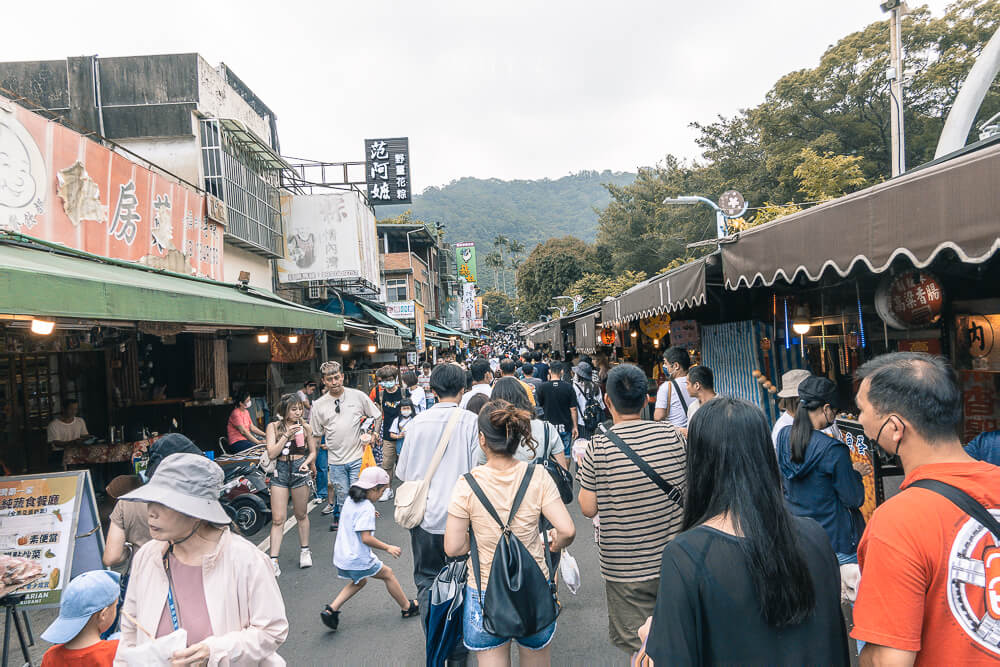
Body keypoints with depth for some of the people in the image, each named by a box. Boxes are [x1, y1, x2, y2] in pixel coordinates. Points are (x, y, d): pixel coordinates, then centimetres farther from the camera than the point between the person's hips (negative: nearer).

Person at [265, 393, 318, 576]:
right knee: (278, 519, -3)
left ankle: (304, 550, 29)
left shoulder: (306, 427, 4)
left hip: (300, 470, 1)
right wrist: (287, 435, -16)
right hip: (280, 471, -1)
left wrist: (307, 463, -8)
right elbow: (271, 453, -8)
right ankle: (273, 560, -1)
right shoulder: (274, 426, 1)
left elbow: (313, 452, 12)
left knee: (301, 515, 12)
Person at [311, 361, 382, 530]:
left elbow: (377, 416, 9)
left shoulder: (358, 396, -2)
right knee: (342, 497, 8)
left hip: (358, 458, -1)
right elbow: (316, 434, 9)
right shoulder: (318, 405, 1)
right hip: (335, 460, 1)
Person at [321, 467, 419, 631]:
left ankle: (332, 609, 15)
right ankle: (407, 608, 22)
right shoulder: (367, 508, -22)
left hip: (342, 556, 8)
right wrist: (387, 548, -18)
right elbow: (366, 538, -26)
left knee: (360, 581, 27)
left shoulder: (350, 501, 6)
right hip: (358, 559, -8)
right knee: (388, 574, 10)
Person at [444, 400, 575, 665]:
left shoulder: (467, 485, -15)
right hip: (535, 590, 2)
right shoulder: (537, 477, -13)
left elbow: (453, 548, -12)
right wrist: (554, 544, 6)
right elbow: (567, 530, -16)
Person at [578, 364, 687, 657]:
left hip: (625, 565, -4)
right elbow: (687, 488, 5)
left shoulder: (598, 446, -17)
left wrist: (583, 472, 6)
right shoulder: (670, 433, -8)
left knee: (639, 647, 13)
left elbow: (588, 509, -9)